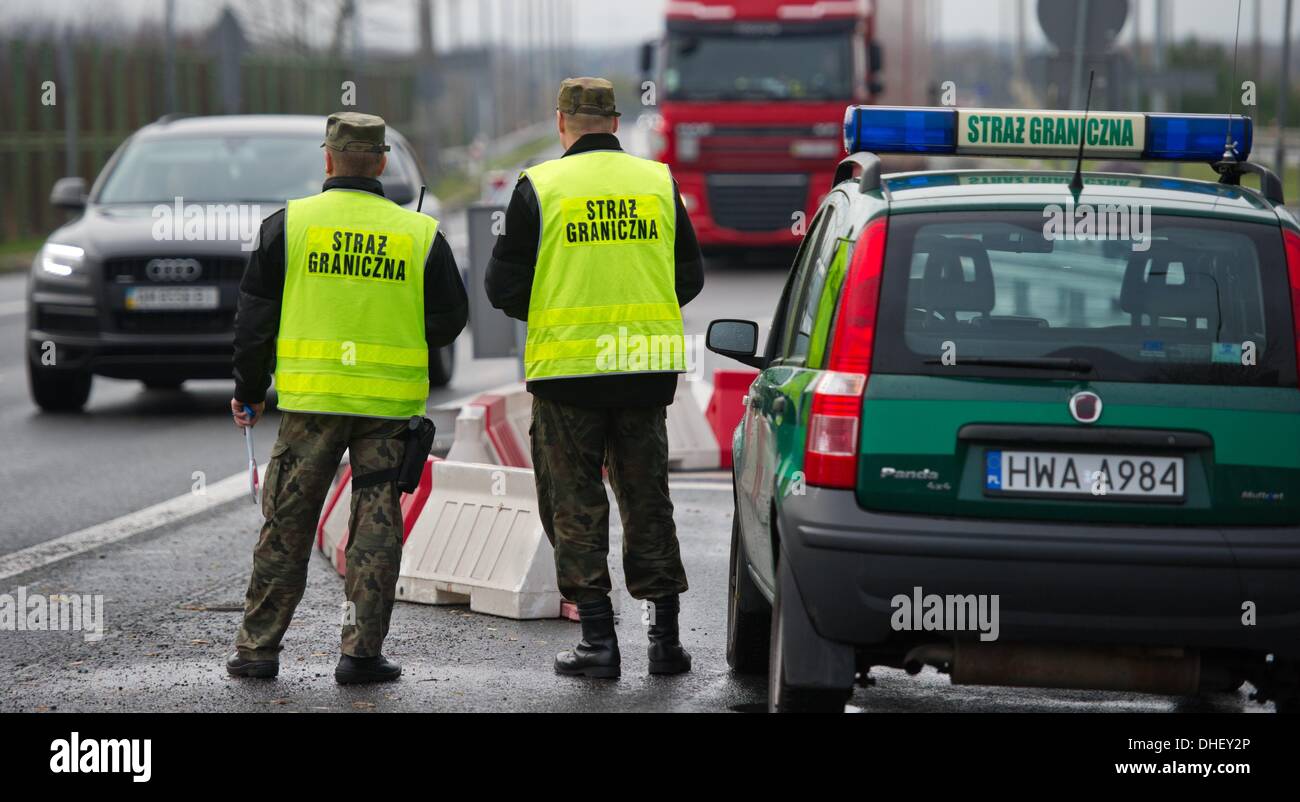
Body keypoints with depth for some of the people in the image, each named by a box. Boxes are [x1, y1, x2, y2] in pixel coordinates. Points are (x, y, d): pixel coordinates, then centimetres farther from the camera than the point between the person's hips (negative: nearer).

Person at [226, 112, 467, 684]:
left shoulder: (287, 224, 0)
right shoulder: (421, 234, 2)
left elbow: (255, 315, 2)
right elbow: (450, 319, 8)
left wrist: (247, 392, 13)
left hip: (311, 399, 0)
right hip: (390, 406, 0)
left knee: (287, 523, 8)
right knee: (377, 524, 7)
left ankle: (257, 647, 12)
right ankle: (362, 652, 4)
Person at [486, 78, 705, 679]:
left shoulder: (539, 186, -6)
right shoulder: (659, 182, 4)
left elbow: (504, 286, -5)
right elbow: (690, 277, 10)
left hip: (567, 367, -3)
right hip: (646, 371, 3)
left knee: (575, 506, 5)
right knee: (647, 501, 13)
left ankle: (598, 639, 2)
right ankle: (666, 637, 12)